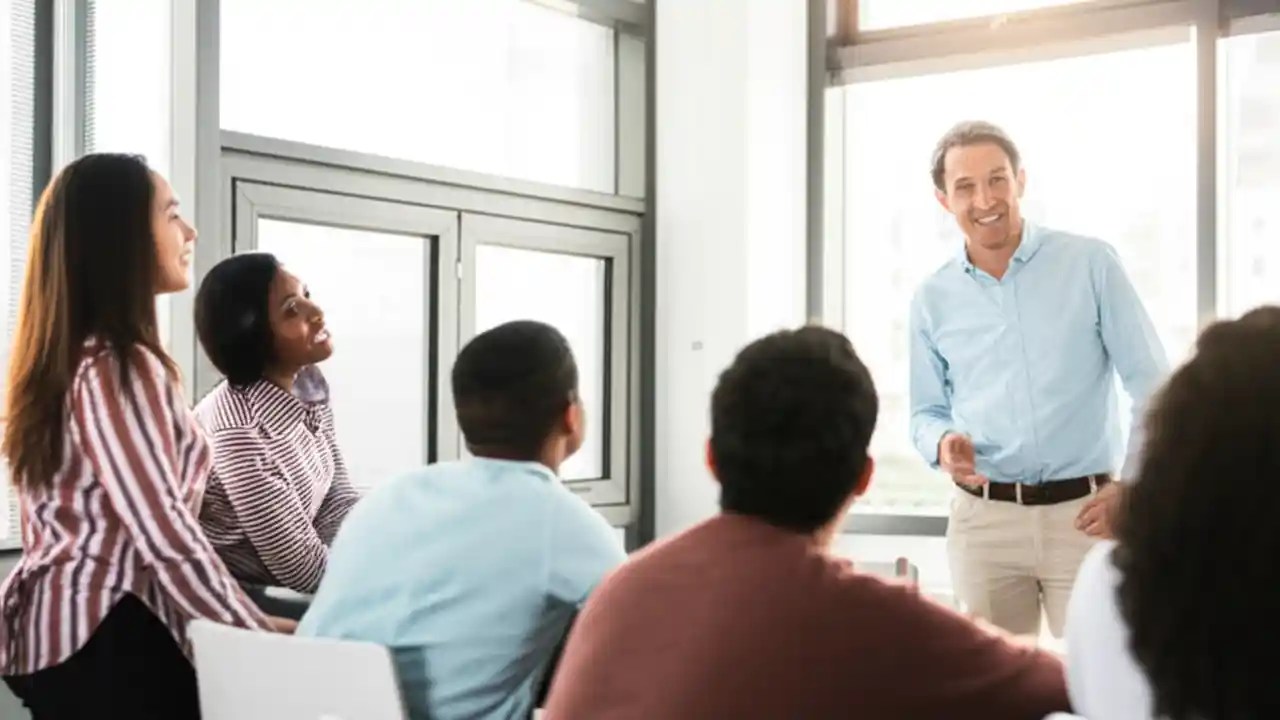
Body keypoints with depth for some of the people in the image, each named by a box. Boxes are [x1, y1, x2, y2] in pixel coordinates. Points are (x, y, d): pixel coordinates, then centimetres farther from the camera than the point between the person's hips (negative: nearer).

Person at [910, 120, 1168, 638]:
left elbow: (1152, 383, 1)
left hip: (1083, 513, -2)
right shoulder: (933, 298, 7)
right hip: (984, 519, 2)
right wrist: (944, 443, -9)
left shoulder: (1090, 264, -1)